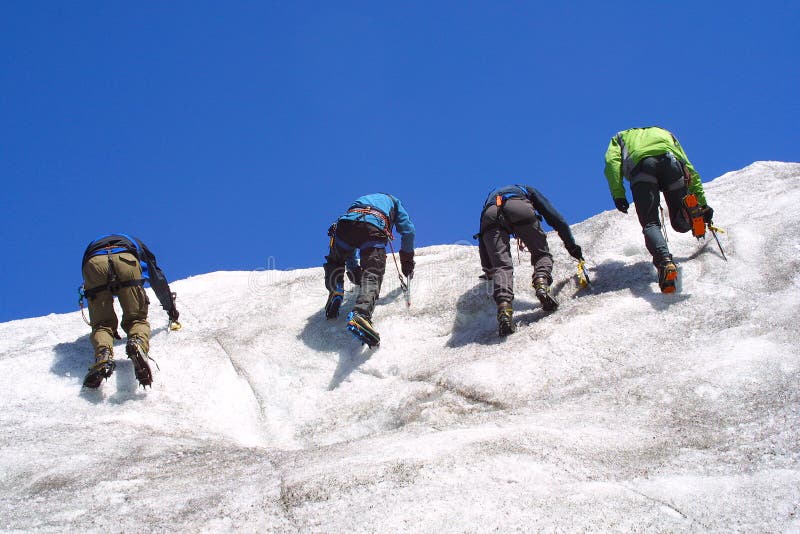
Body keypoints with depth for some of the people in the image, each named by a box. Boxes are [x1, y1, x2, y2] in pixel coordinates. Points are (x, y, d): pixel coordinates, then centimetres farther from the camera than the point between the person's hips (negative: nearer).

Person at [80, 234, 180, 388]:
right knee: (136, 318, 7)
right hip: (126, 260, -1)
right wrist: (171, 309, 60)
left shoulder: (93, 245, 48)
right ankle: (139, 343, -29)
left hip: (94, 263, 1)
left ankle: (103, 354, -26)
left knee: (102, 323, 7)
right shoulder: (137, 244, 45)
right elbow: (158, 279, 48)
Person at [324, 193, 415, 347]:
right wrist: (407, 261, 41)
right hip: (374, 229, -3)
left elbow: (349, 243, 44)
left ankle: (335, 290, 1)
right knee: (372, 276, -13)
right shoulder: (393, 201, 39)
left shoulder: (360, 200, 46)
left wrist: (353, 269, 48)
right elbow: (408, 230, 31)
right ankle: (361, 314, -40)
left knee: (334, 262, 30)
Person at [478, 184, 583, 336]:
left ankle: (504, 306, -31)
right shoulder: (528, 190, 42)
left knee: (501, 265, -5)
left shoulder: (490, 198, 47)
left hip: (490, 216, 2)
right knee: (542, 254, 14)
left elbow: (483, 239, 44)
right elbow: (555, 218, 36)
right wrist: (571, 246, 42)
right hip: (521, 210, -1)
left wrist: (487, 270, 50)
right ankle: (542, 283, -16)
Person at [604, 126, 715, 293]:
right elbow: (689, 169, 37)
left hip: (641, 165, -2)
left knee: (650, 224, -5)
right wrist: (702, 203, 35)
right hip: (671, 161, 2)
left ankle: (665, 261, -34)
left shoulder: (620, 138, 38)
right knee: (681, 224, 12)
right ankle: (691, 208, -23)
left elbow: (612, 162, 14)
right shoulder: (666, 134, 45)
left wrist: (618, 195, 4)